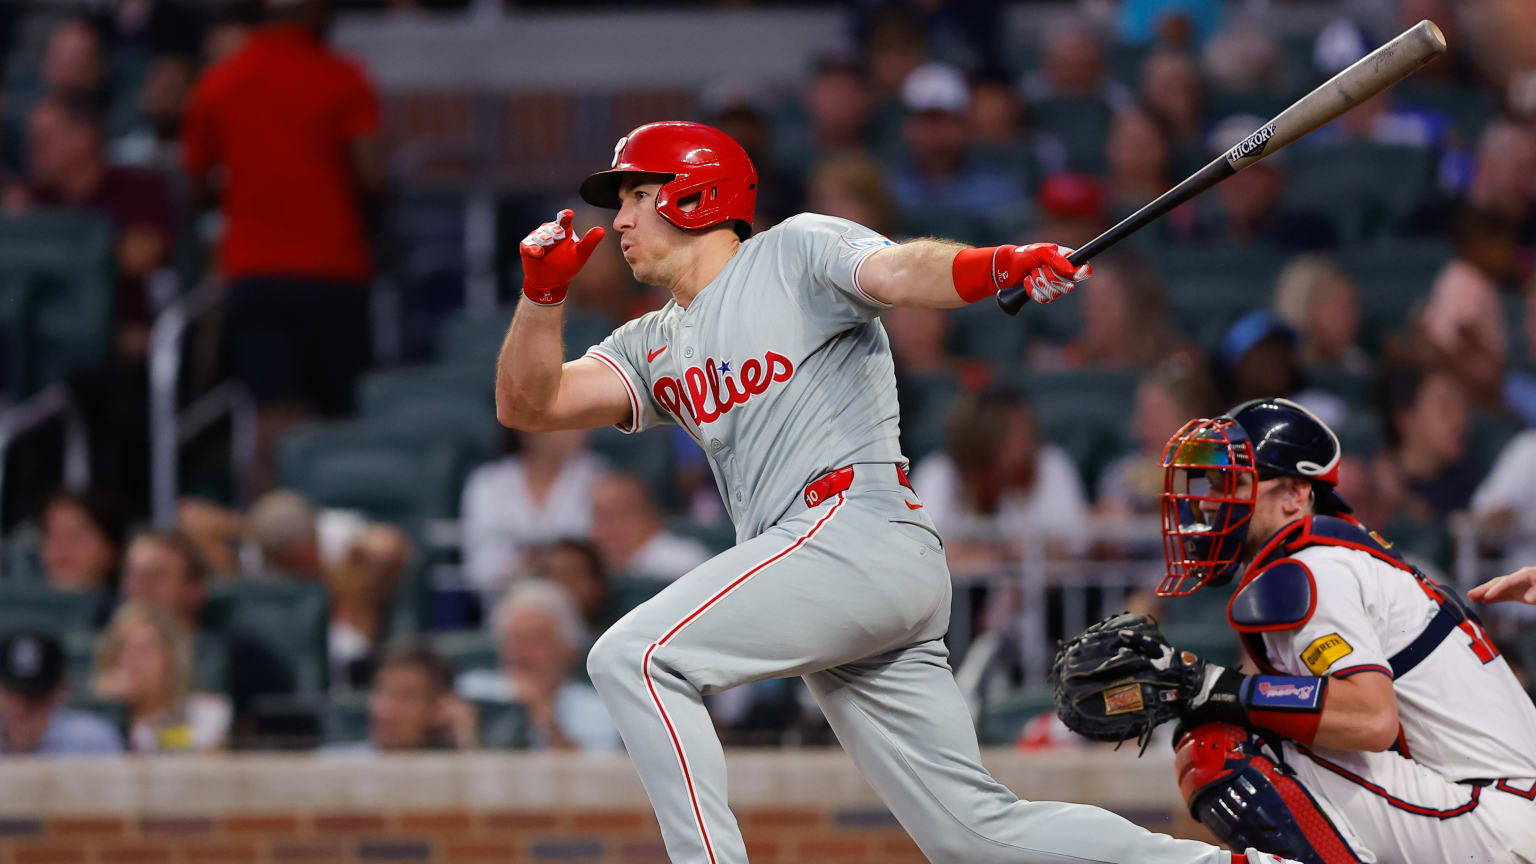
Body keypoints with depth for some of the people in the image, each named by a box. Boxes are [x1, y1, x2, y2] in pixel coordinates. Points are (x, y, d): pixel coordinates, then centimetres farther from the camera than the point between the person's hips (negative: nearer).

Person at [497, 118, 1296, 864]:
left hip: (857, 527, -8)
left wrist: (998, 267, -34)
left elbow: (898, 272, -13)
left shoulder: (793, 253, 6)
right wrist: (542, 293, -1)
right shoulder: (655, 346, 26)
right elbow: (528, 404, 16)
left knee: (632, 657, -18)